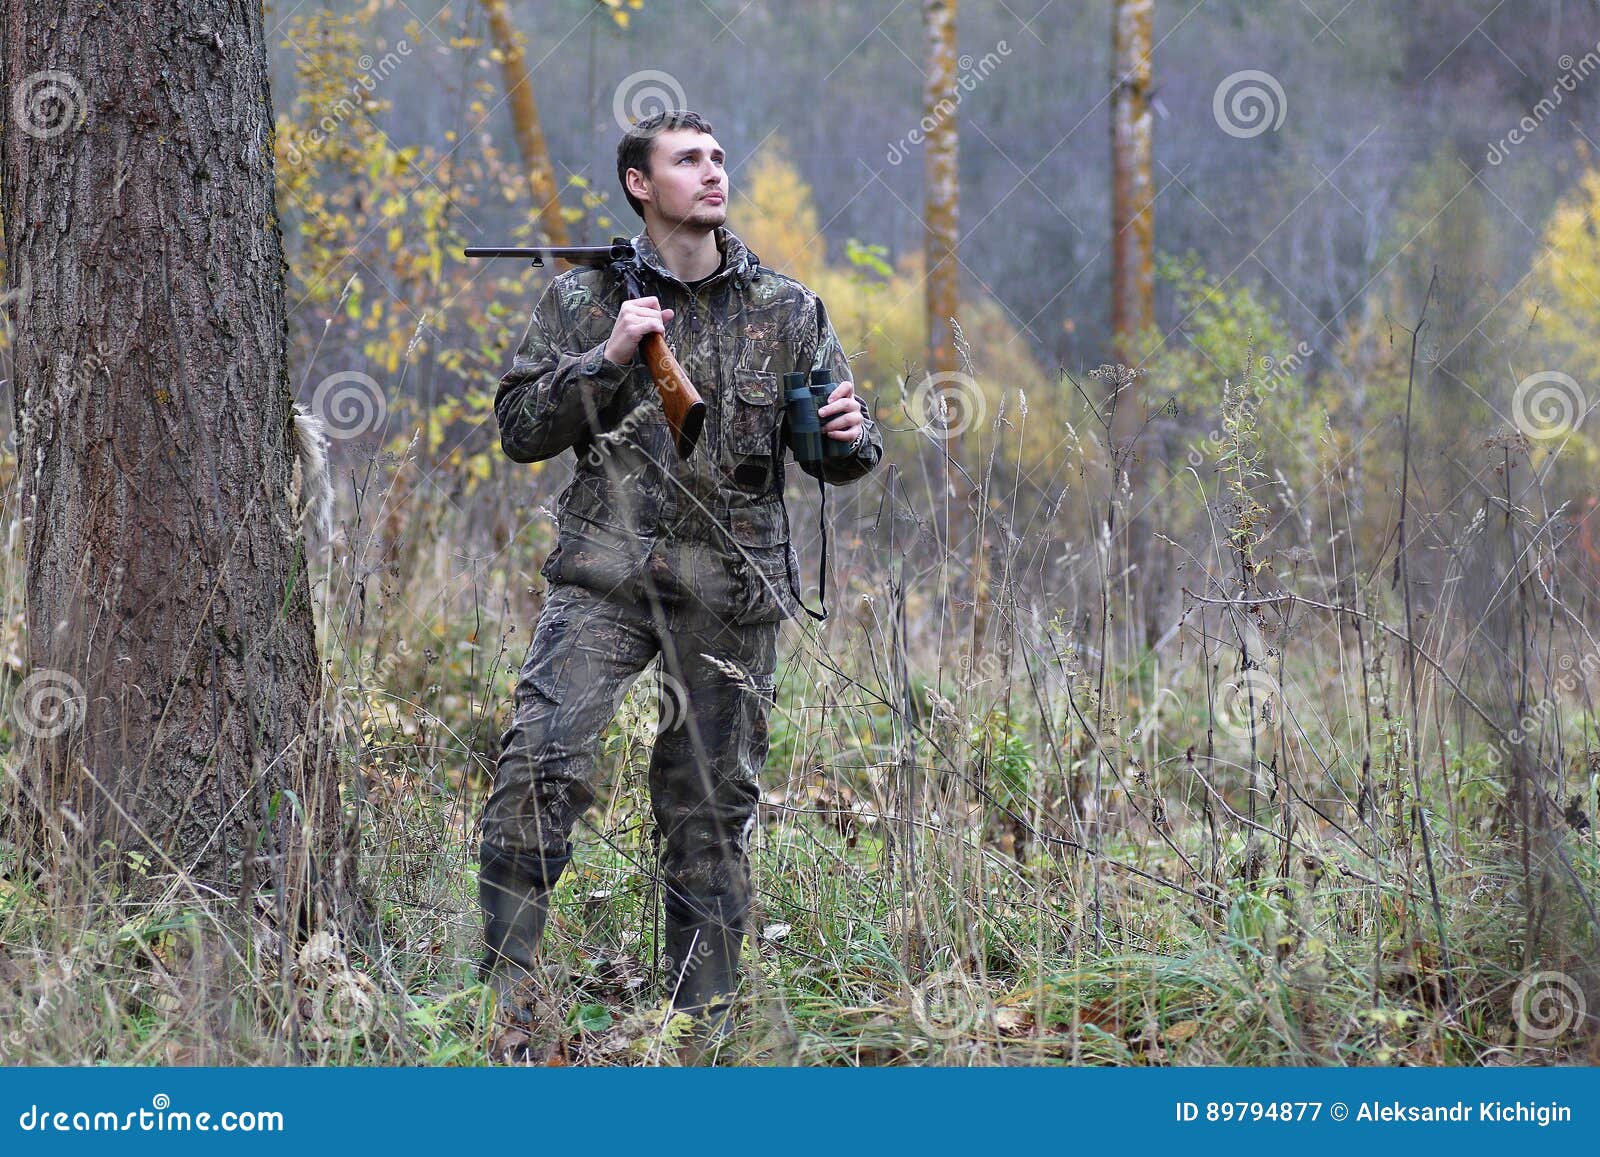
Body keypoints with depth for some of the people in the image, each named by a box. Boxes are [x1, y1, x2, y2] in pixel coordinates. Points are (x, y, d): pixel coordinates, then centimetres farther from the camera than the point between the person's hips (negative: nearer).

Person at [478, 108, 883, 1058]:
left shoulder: (787, 311, 9)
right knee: (542, 761, -18)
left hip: (731, 591, 1)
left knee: (713, 803, 6)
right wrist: (608, 357, -10)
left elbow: (841, 458, 12)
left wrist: (850, 435, -12)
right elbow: (522, 430, 3)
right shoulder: (584, 299, 6)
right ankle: (505, 983, -10)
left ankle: (704, 1018, 15)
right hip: (606, 575, -1)